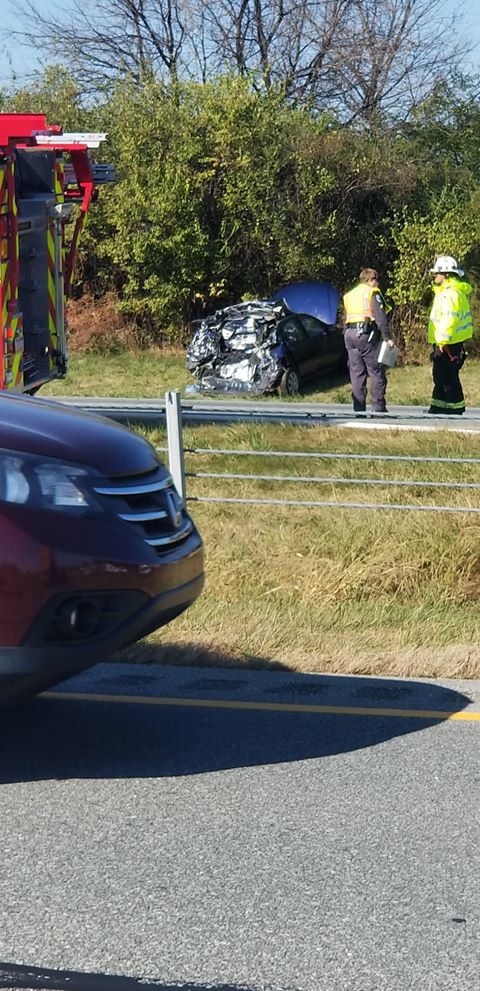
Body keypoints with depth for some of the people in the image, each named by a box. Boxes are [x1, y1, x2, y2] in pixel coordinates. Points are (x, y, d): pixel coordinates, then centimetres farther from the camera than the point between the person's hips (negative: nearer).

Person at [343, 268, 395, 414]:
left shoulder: (349, 295, 22)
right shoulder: (372, 293, -1)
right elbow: (380, 318, -11)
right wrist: (387, 337, -13)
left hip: (350, 334, 7)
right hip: (367, 334, -7)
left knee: (356, 373, 7)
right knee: (376, 372, -3)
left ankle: (359, 407, 4)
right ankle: (378, 406, -7)